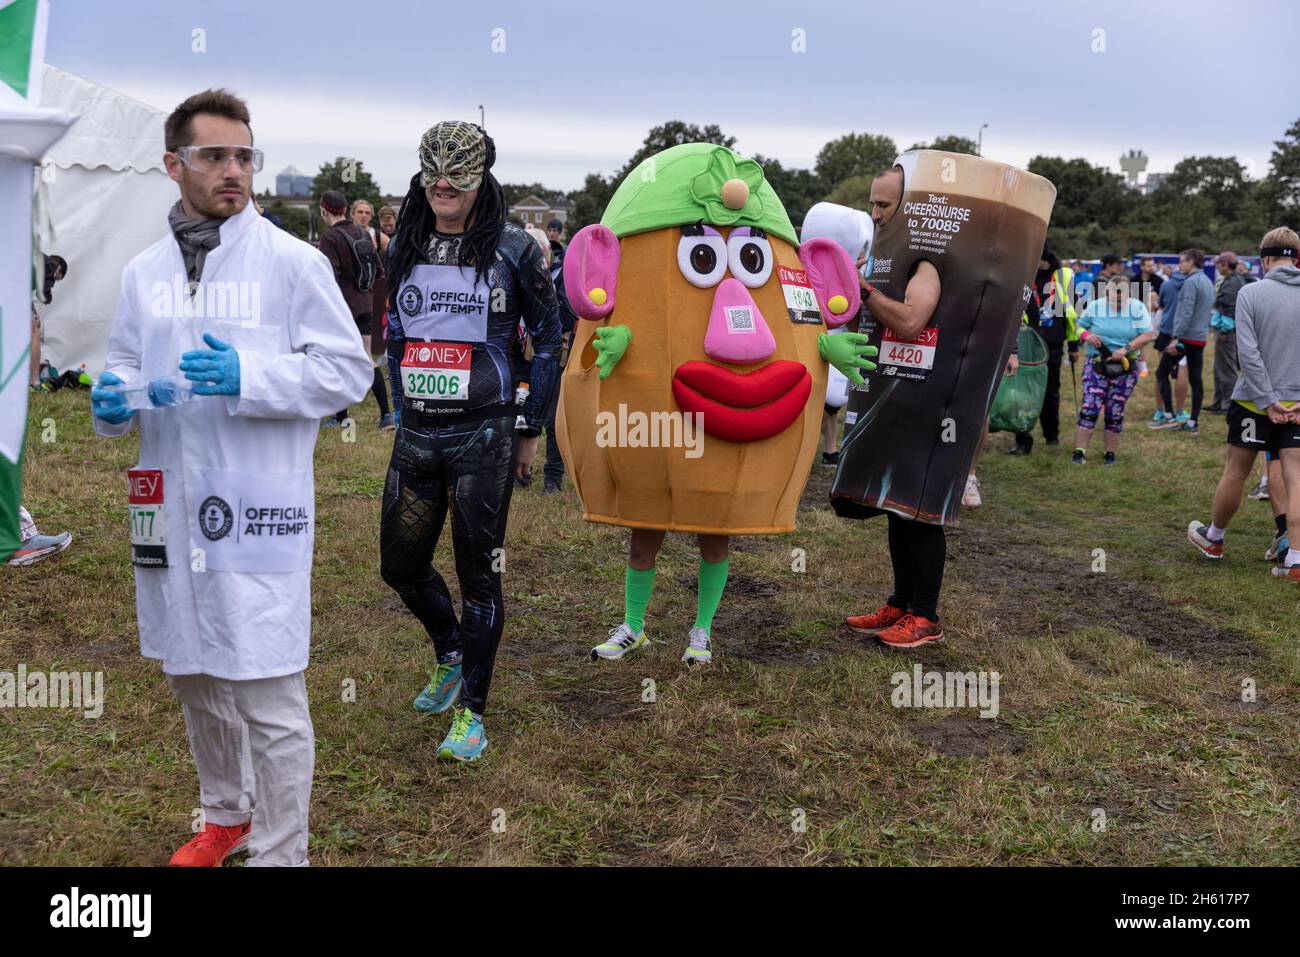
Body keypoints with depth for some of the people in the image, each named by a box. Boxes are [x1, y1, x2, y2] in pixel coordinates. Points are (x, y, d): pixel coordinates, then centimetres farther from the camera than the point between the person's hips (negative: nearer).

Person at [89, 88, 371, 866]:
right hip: (171, 505, 6)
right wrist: (115, 398, -5)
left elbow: (349, 369, -7)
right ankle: (227, 813, 42)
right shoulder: (145, 272, 11)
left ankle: (278, 852, 12)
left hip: (259, 508, -6)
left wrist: (249, 377, -20)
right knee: (194, 678, 21)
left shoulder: (294, 262, -4)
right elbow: (127, 364, 19)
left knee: (269, 698, -3)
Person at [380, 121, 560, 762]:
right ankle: (451, 655, 40)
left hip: (483, 436, -5)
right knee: (400, 565, 11)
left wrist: (531, 430, 1)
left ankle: (471, 711, 15)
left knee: (478, 575, 1)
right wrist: (404, 409, 15)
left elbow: (547, 340, 0)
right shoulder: (405, 247, 9)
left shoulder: (511, 248, -4)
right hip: (415, 435, 5)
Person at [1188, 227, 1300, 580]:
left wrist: (1268, 401, -11)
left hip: (1255, 401, -2)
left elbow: (1248, 353, -15)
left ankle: (1213, 538, 31)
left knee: (1235, 471, 13)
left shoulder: (1251, 293, -9)